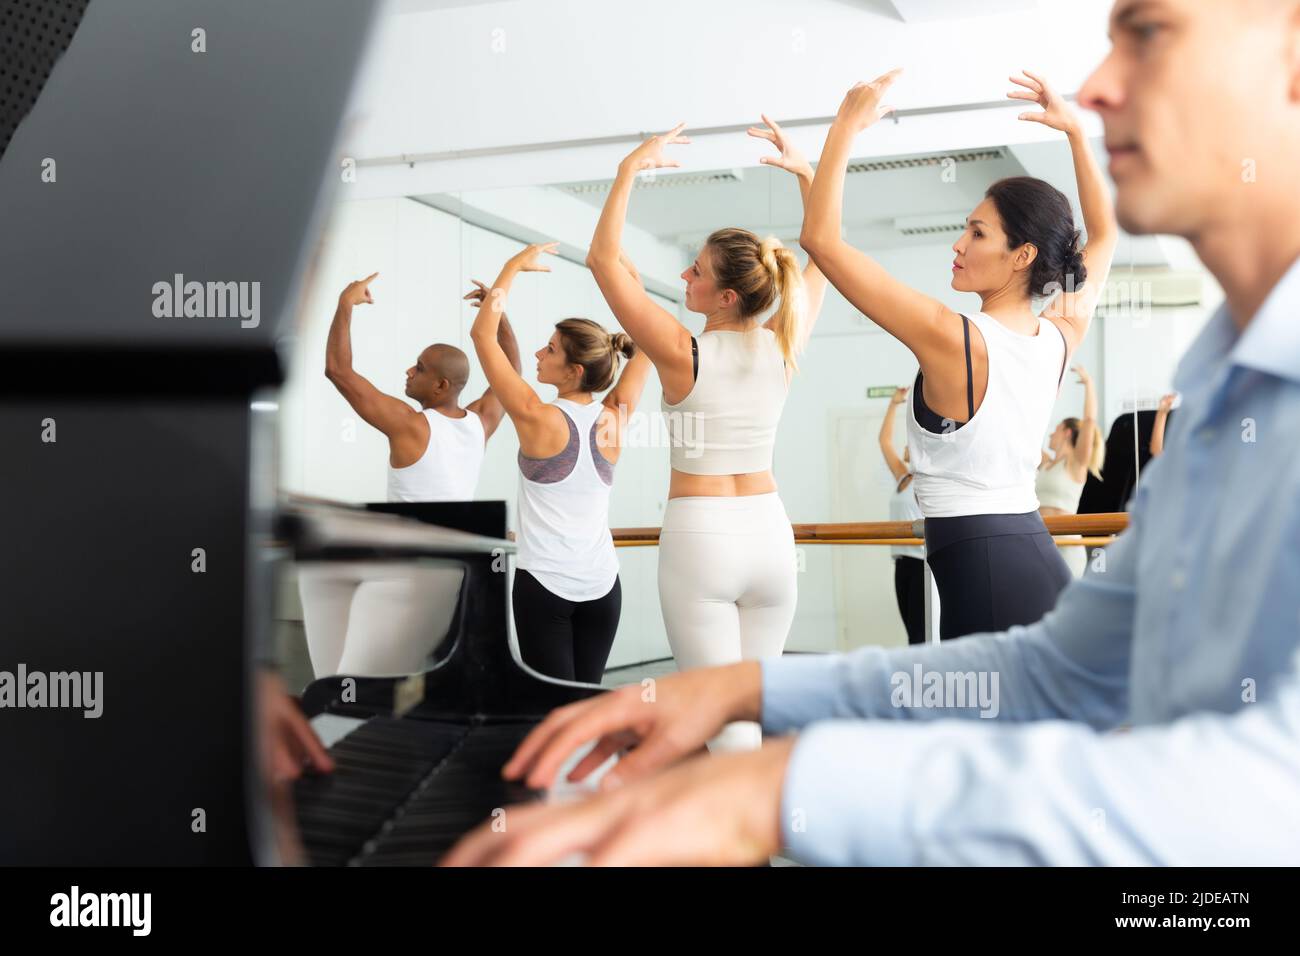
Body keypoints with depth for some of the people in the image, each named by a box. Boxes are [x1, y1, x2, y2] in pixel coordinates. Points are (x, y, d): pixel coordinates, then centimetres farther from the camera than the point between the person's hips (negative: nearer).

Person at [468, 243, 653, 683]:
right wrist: (630, 273, 13)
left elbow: (483, 335, -8)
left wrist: (515, 265, -1)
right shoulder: (615, 420, -2)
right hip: (602, 584, 5)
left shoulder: (538, 419, -13)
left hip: (543, 584, -5)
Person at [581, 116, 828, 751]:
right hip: (769, 532, 5)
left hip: (700, 538, -5)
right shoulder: (783, 347, 0)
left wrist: (629, 171, -4)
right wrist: (805, 172, 18)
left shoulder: (682, 352, -12)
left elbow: (603, 259, -6)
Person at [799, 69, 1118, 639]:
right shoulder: (1060, 338, 5)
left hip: (980, 577, -8)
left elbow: (821, 239, -14)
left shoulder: (952, 340, -15)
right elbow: (1103, 234, 26)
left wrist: (846, 125, -6)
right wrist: (1074, 131, 27)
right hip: (1045, 568, 8)